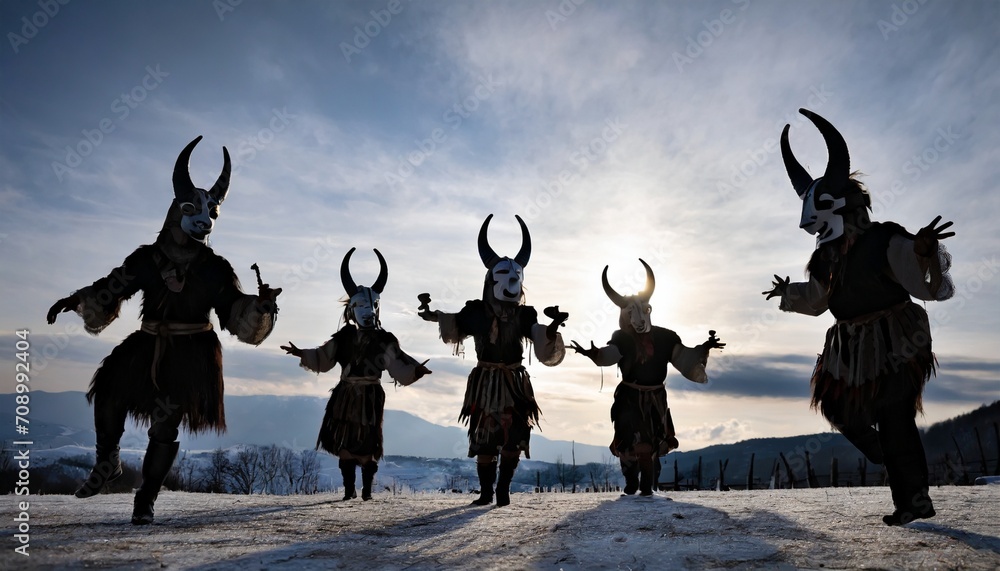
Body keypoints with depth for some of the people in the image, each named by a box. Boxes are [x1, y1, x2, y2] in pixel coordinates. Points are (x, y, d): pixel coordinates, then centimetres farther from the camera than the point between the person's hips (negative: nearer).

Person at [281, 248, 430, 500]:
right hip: (346, 395, 4)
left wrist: (415, 370, -28)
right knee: (344, 444, 8)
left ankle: (367, 489, 12)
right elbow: (322, 359, 12)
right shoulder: (344, 337, 5)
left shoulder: (384, 340, -6)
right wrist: (302, 353, 3)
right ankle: (349, 489, 19)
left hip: (370, 396, -4)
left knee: (366, 446, -1)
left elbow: (399, 367, -11)